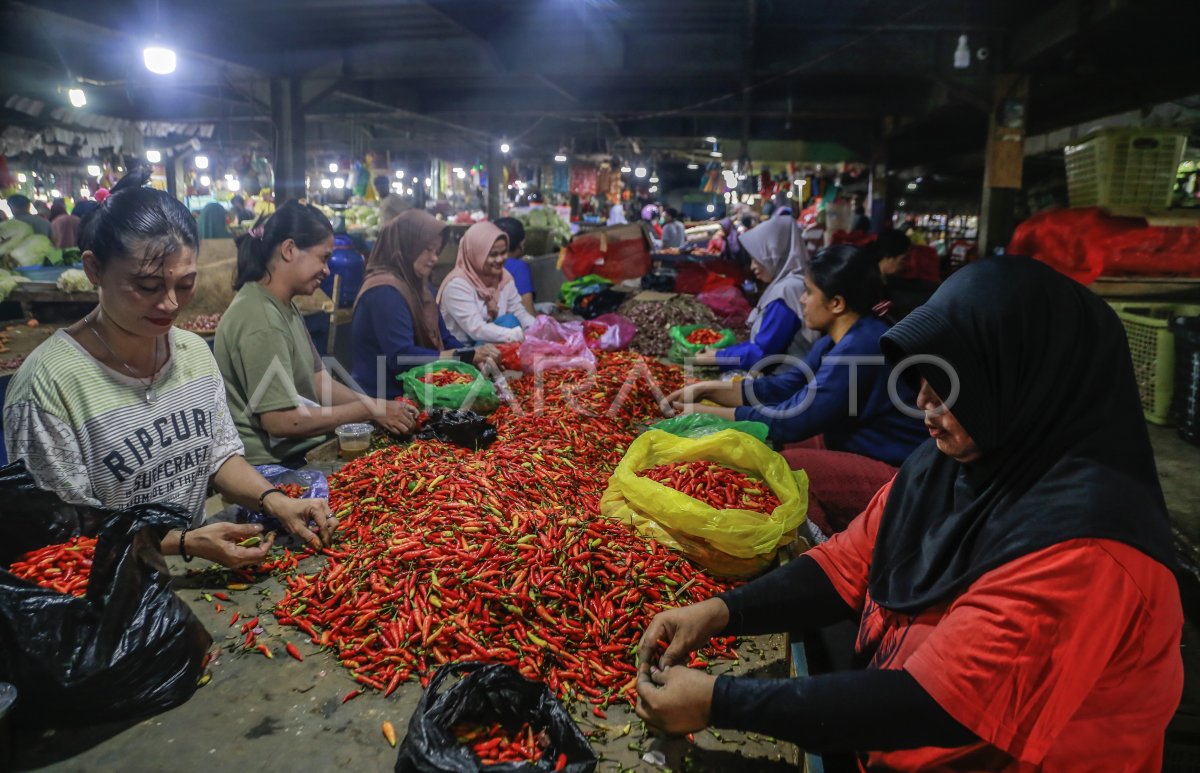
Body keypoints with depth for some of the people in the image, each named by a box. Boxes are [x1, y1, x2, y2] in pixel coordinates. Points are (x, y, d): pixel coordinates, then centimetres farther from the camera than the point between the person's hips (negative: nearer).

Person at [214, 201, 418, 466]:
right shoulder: (260, 322, -21)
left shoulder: (285, 307, 9)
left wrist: (378, 406, -3)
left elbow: (317, 380, 9)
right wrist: (369, 410, -19)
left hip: (297, 453, 8)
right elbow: (280, 420, -24)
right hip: (273, 466, -8)